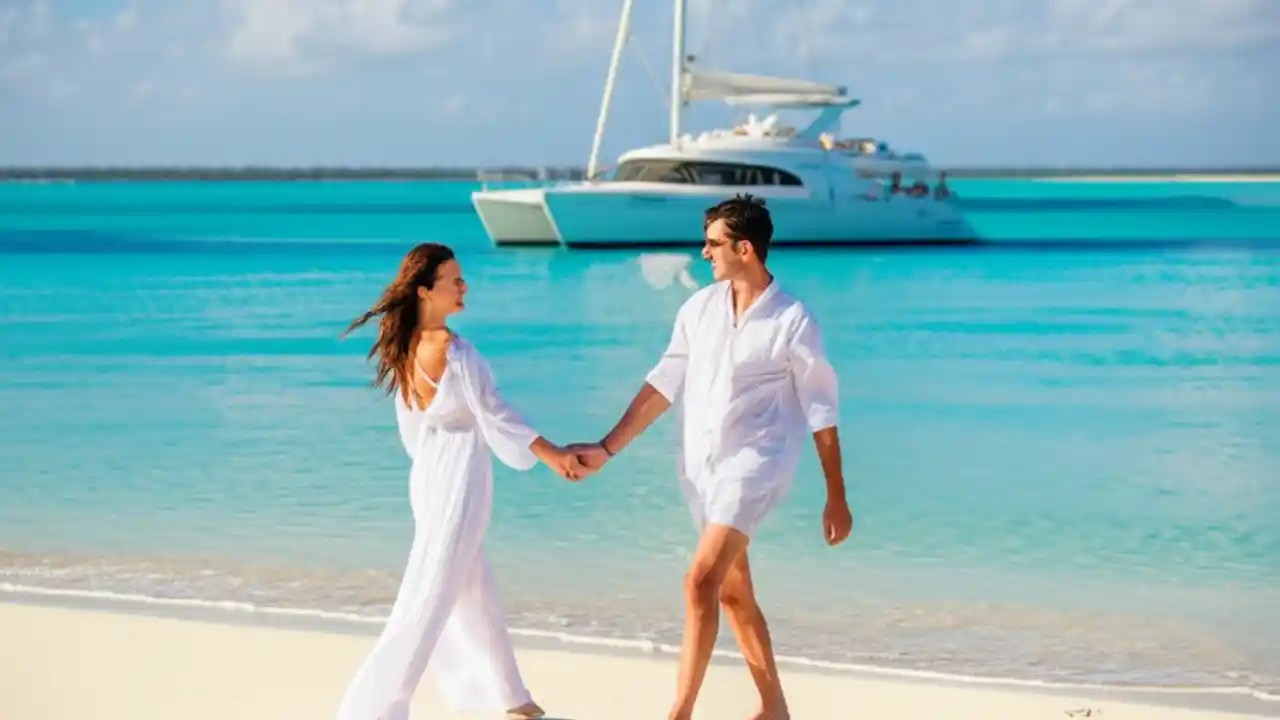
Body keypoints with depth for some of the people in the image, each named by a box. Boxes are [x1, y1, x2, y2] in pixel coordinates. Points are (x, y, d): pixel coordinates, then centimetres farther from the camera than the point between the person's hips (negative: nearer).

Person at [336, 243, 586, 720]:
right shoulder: (454, 351, -23)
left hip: (428, 474, 9)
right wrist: (552, 454, -7)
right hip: (460, 476, -9)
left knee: (473, 590, 21)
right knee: (428, 600, -5)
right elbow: (496, 417, -17)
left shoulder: (404, 346, 1)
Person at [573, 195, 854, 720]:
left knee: (701, 581, -19)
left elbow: (821, 412, -6)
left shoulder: (792, 322, -12)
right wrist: (607, 449, 5)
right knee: (733, 592, 14)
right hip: (701, 466, 6)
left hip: (754, 466, -6)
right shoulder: (699, 308, 2)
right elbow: (664, 384, 8)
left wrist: (836, 497, -3)